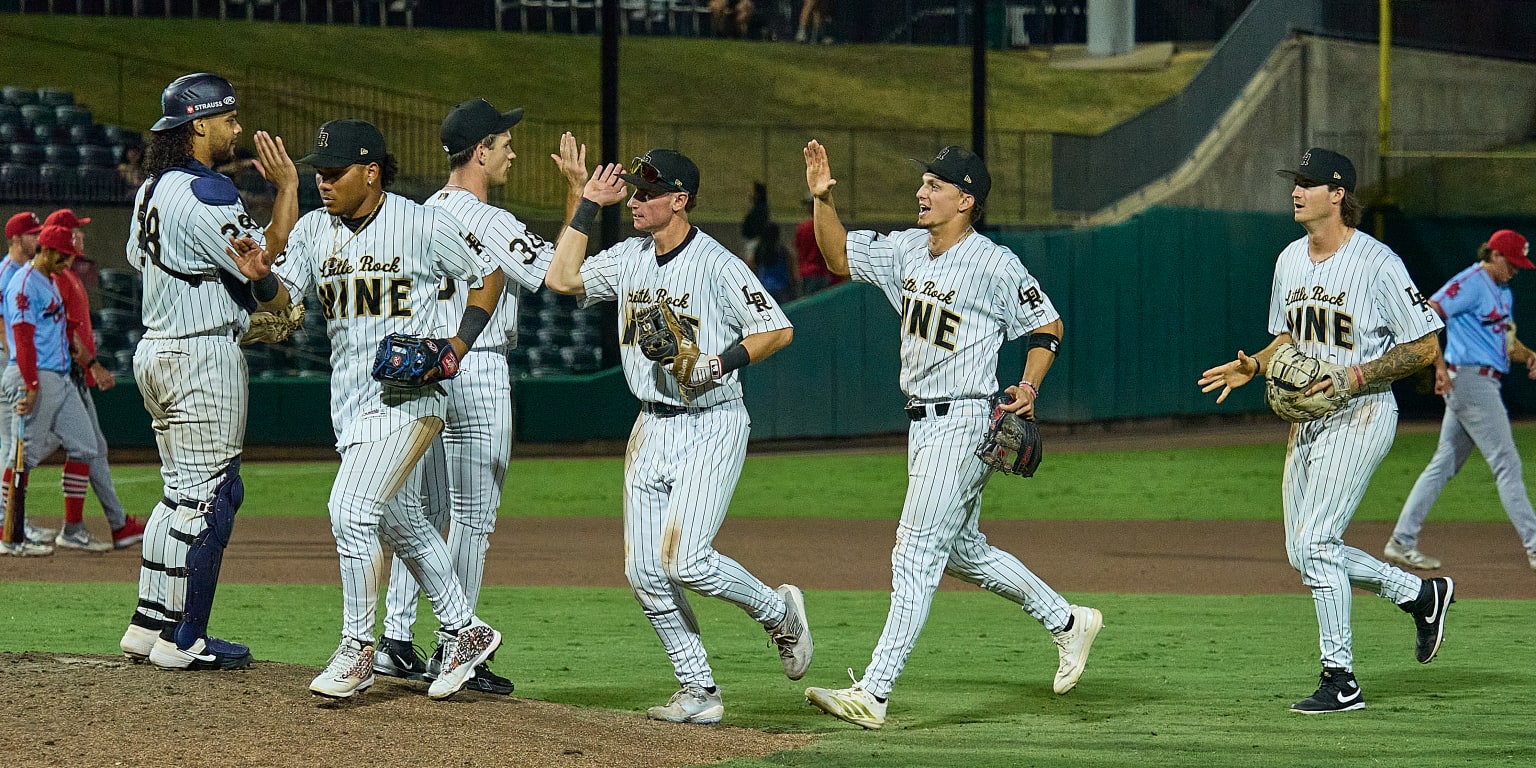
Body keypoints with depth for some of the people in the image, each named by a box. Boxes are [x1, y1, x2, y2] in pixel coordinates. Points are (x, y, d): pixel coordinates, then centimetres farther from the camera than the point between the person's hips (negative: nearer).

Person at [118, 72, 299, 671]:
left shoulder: (150, 190, 13)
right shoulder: (204, 191, -16)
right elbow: (260, 262, -21)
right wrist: (288, 189, -14)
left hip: (156, 348, 10)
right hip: (205, 355, -10)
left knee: (183, 489, 16)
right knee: (211, 493, -5)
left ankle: (149, 624, 16)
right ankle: (183, 638, -4)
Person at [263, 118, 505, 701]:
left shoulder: (424, 225, -11)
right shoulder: (313, 230, 5)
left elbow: (489, 275, 0)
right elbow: (282, 298, -5)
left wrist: (460, 344, -10)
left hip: (409, 395, -7)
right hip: (350, 399, 7)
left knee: (351, 509, -18)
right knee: (400, 521, 16)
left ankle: (357, 650, -7)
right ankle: (465, 632, 30)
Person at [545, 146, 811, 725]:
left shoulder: (717, 265, -13)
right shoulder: (629, 258, 8)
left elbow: (779, 330, -11)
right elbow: (561, 279, 8)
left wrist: (723, 362, -24)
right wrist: (588, 205, 8)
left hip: (712, 427, -7)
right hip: (651, 430, 7)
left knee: (685, 562, -18)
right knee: (644, 572, 1)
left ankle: (779, 612, 9)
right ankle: (699, 693, 10)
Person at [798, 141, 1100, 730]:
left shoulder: (994, 265, -13)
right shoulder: (906, 250, 7)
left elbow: (1048, 325, -4)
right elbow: (839, 256, 13)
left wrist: (1029, 387, -14)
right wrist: (822, 199, -2)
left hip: (964, 422, -9)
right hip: (923, 423, 9)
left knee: (917, 553, -12)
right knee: (962, 550, 19)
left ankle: (872, 695, -14)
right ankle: (1068, 622, 36)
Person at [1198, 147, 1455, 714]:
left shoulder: (1378, 263, -14)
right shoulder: (1290, 261, 10)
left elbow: (1424, 348, -13)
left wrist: (1353, 377, -22)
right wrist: (1254, 366, 3)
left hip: (1360, 417, -9)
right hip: (1307, 421, 9)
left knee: (1314, 543, -15)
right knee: (1306, 553, 9)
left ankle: (1340, 682, -7)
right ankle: (1422, 595, 28)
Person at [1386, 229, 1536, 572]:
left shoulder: (1503, 293, 19)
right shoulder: (1470, 283, -11)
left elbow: (1506, 340, 24)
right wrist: (1440, 365, -25)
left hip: (1485, 384, 10)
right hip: (1469, 378, -10)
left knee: (1444, 465, 10)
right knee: (1506, 462, -9)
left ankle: (1401, 543, 12)